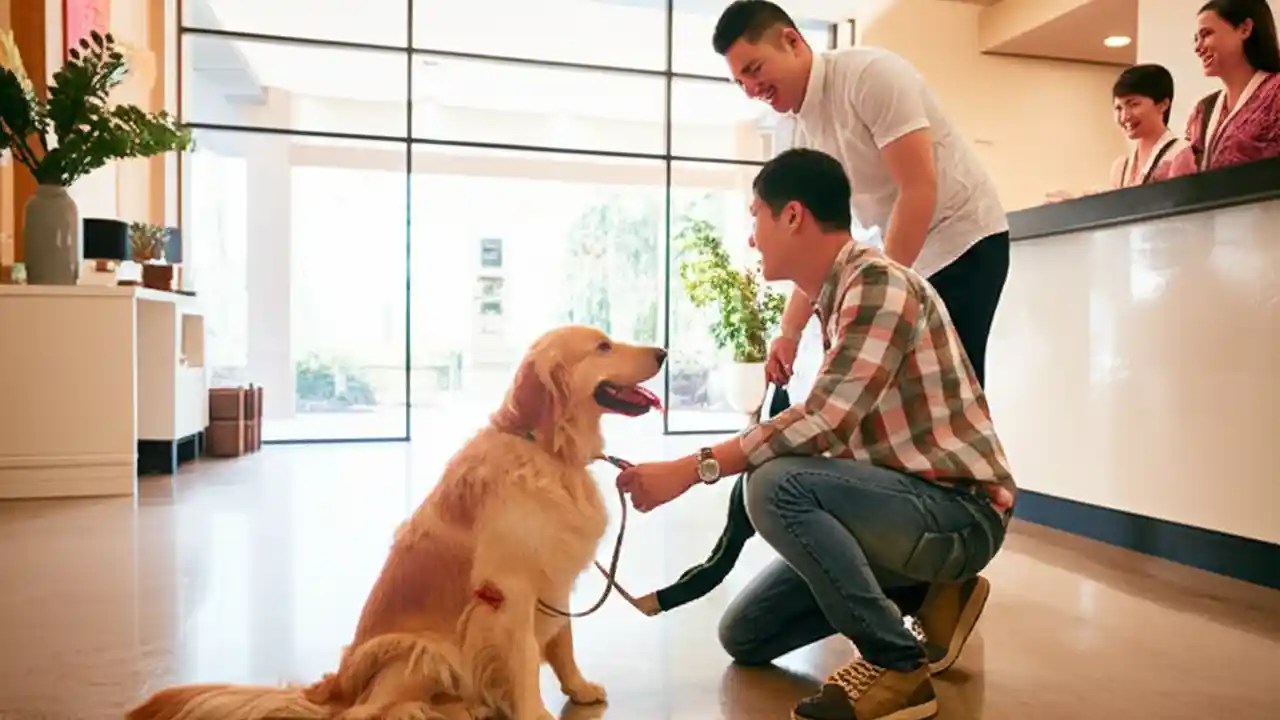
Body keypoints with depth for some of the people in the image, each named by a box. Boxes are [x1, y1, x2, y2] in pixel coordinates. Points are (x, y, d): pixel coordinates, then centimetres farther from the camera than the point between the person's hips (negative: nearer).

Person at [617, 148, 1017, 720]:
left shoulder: (879, 281, -20)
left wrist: (690, 469, -30)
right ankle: (927, 594, 14)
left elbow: (825, 420, -30)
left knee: (776, 483, -33)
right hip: (906, 502, 9)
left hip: (960, 511, -9)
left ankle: (897, 665, -15)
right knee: (744, 636, 9)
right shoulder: (837, 299, 10)